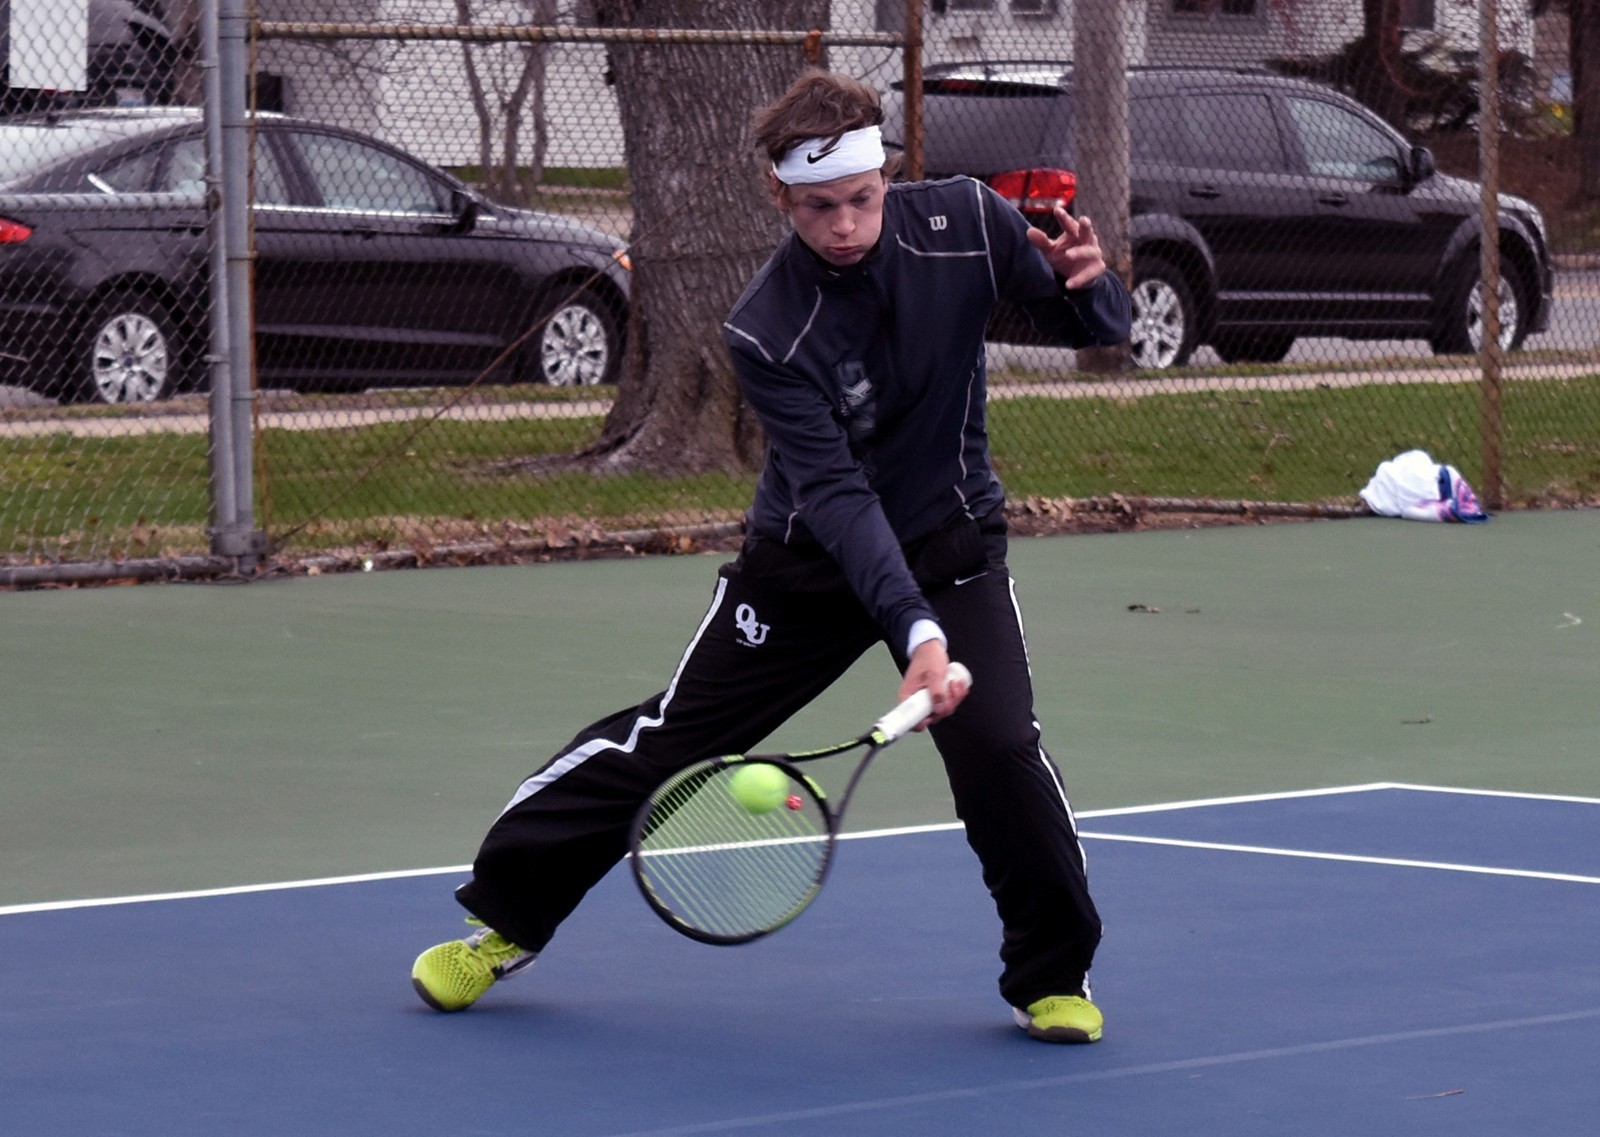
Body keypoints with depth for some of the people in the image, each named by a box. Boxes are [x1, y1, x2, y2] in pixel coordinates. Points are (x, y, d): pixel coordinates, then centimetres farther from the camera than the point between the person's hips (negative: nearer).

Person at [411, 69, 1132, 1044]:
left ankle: (1053, 975, 2)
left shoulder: (964, 223, -16)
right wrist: (915, 628, -41)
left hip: (951, 543, 1)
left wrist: (1087, 285, -29)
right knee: (664, 738, 2)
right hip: (811, 557, -1)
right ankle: (508, 919, 22)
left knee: (999, 747, -20)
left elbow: (1098, 328, -4)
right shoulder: (767, 332, -24)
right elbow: (837, 495, -30)